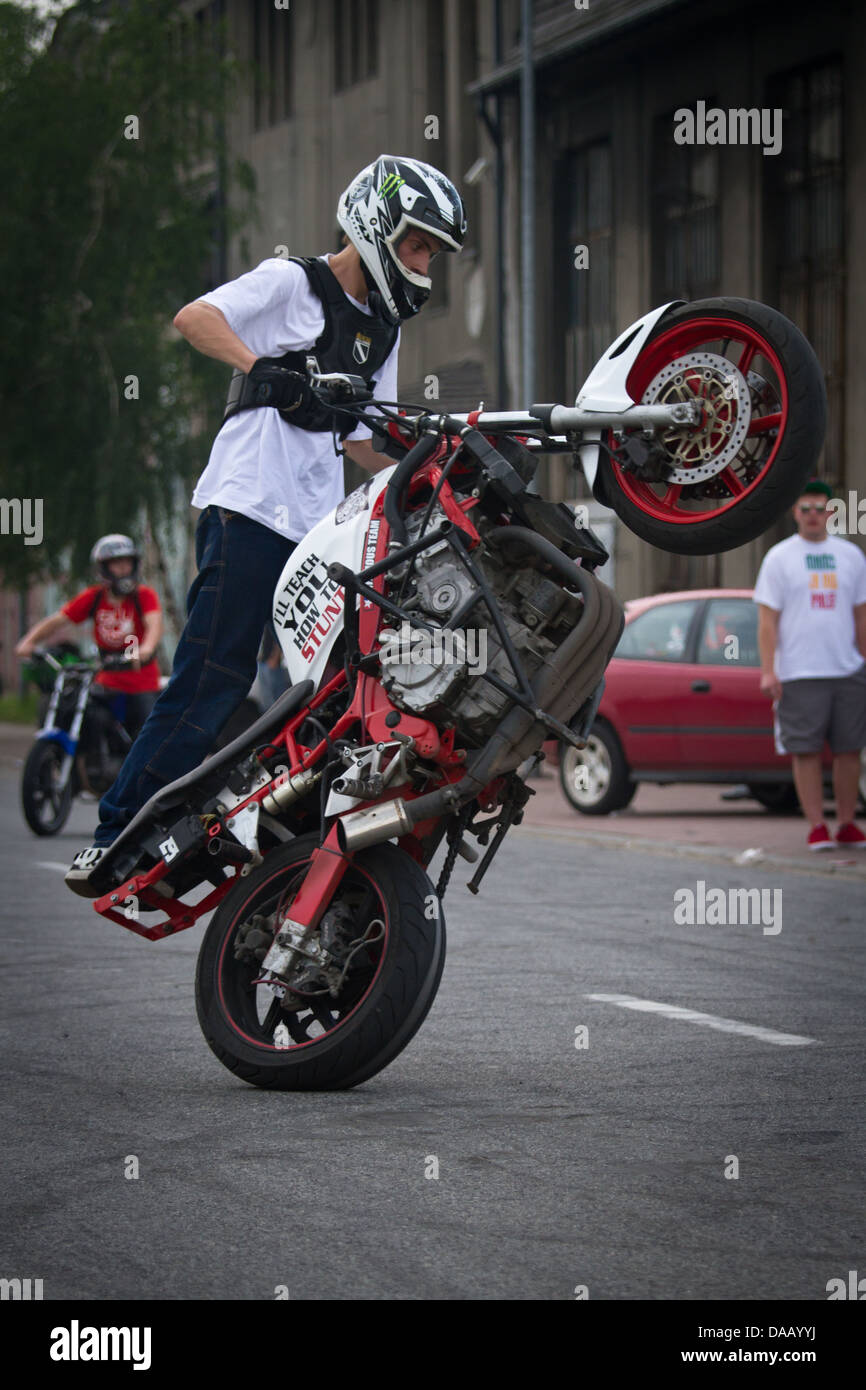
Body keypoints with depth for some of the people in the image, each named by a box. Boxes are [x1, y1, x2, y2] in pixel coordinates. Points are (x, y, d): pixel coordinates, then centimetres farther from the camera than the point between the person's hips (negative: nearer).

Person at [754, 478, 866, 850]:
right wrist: (768, 670, -8)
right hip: (799, 675, -3)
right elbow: (767, 619, 0)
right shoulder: (779, 557, 3)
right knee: (806, 751, -3)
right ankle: (816, 827, 1)